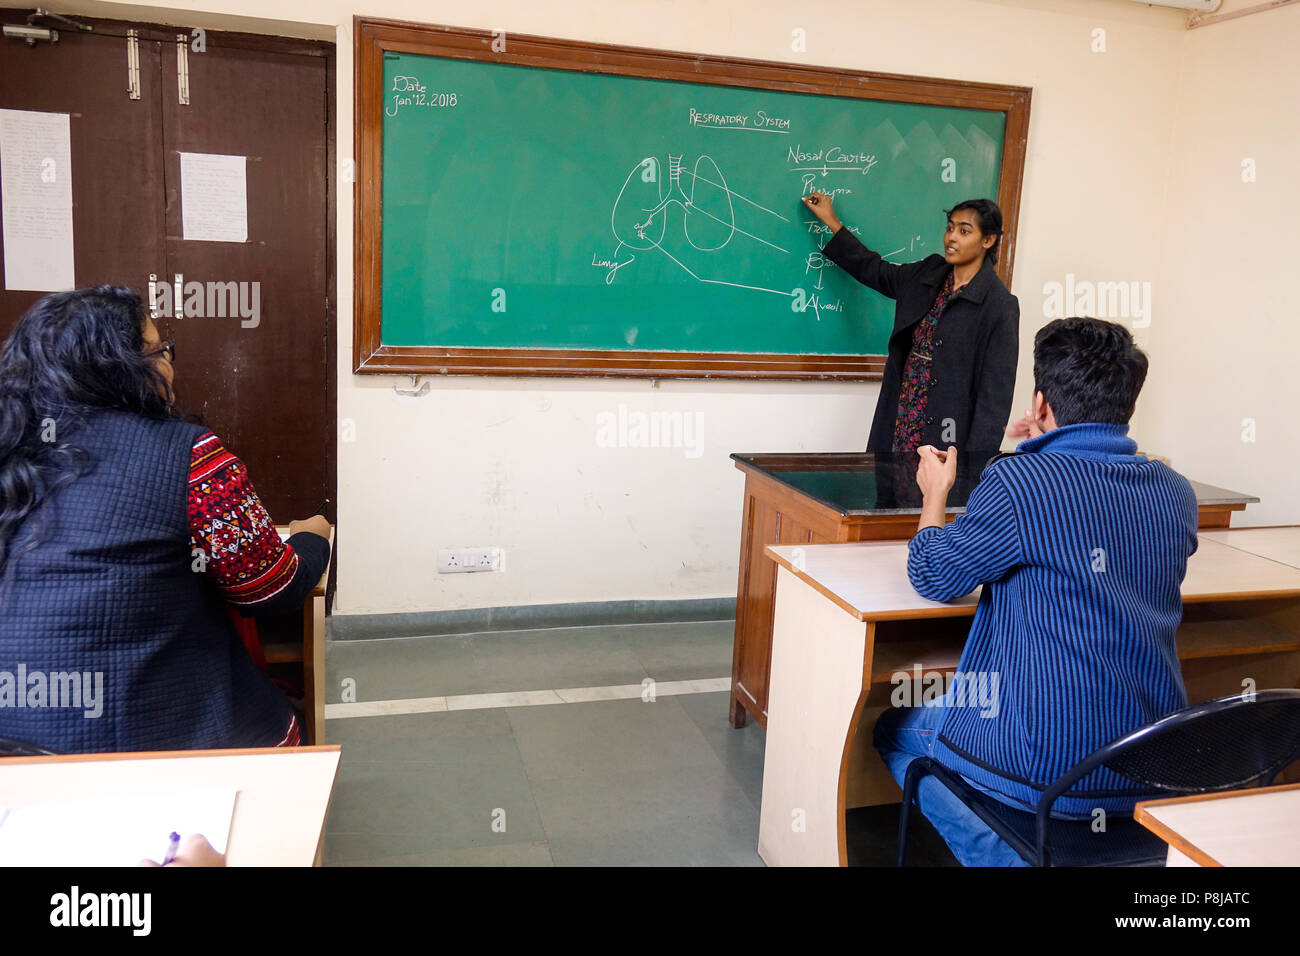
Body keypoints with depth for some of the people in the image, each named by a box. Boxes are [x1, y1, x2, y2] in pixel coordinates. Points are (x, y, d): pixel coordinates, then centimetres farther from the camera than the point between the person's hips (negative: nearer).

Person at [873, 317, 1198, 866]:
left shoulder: (1017, 483, -20)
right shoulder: (1175, 492, -1)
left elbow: (933, 578, -4)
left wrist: (934, 494, 12)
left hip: (1049, 771, -7)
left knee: (894, 731, 20)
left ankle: (1006, 855, 11)